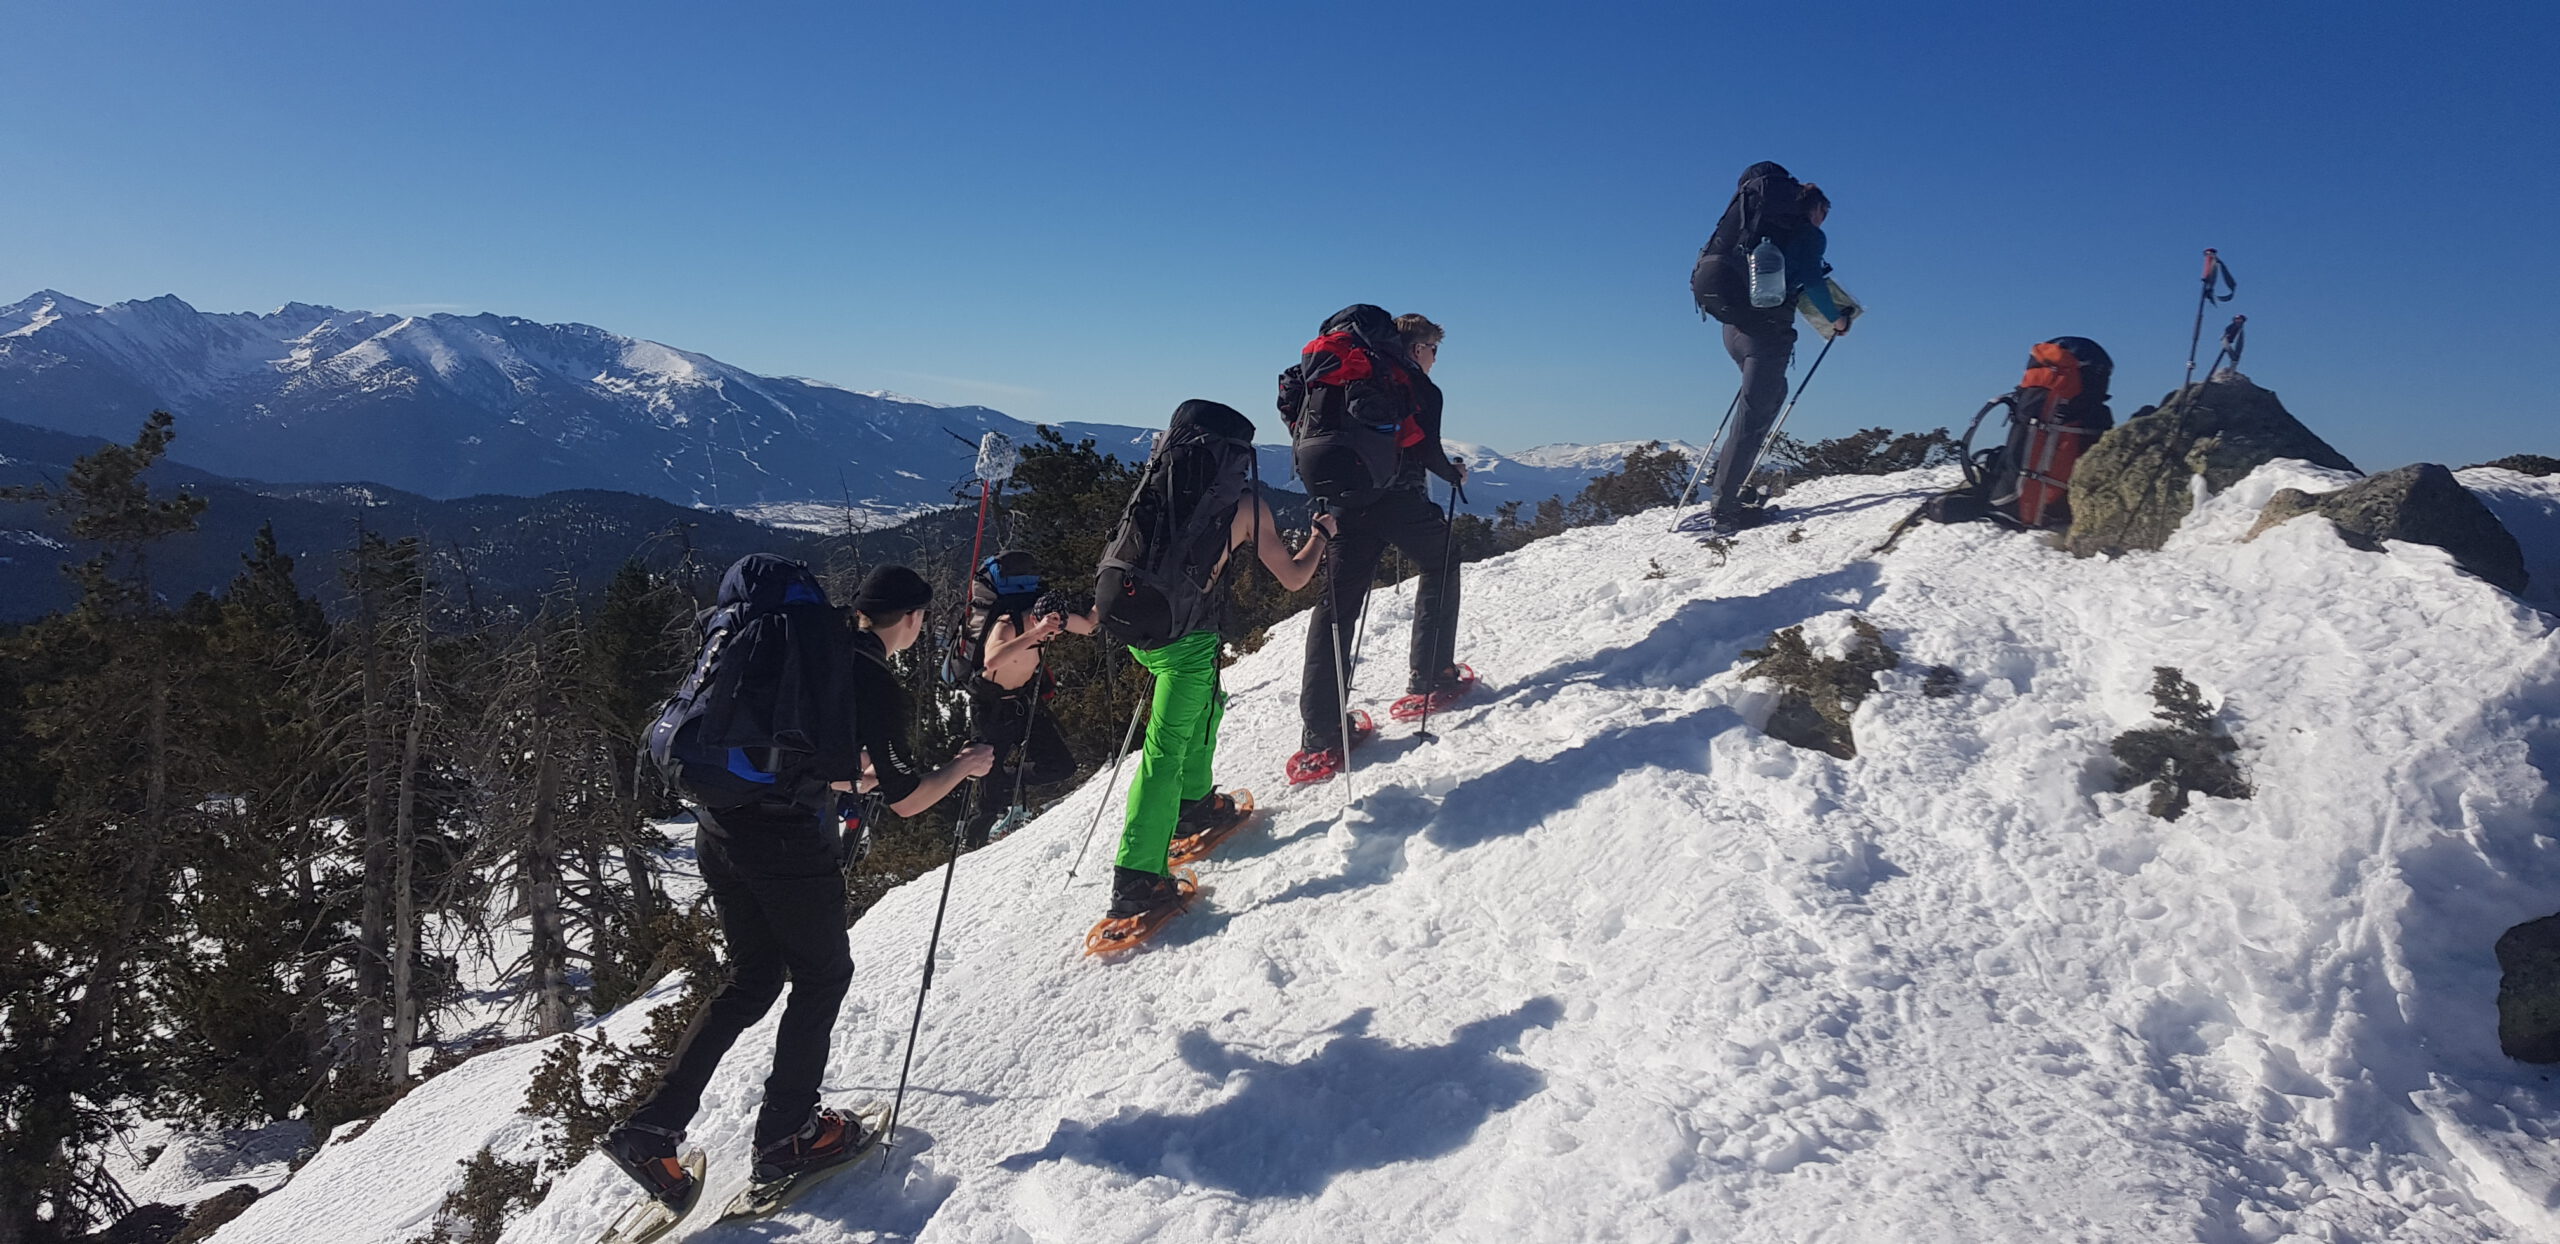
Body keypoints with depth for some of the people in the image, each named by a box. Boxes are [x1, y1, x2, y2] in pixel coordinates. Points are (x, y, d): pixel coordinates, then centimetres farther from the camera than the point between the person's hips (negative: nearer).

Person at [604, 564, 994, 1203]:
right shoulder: (876, 684, -10)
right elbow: (905, 801, -6)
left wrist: (862, 776, 34)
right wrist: (964, 767, 11)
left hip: (719, 832, 8)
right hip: (790, 845, -8)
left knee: (752, 980, 20)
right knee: (823, 975, 13)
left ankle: (651, 1129, 18)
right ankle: (785, 1135, 20)